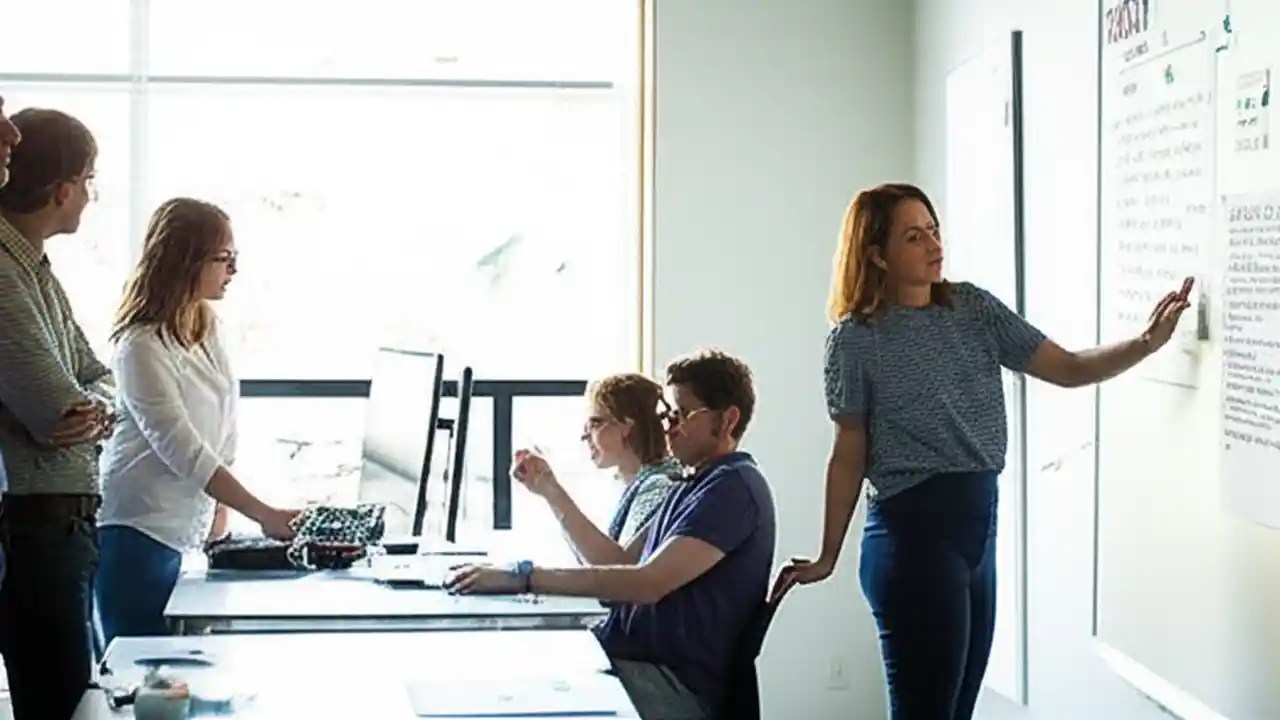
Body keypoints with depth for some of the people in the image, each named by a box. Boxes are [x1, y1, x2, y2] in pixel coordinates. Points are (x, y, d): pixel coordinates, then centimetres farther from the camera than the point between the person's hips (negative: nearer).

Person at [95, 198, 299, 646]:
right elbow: (183, 452, -22)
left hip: (184, 531, 8)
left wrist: (219, 509, 9)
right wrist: (265, 516, -23)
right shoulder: (142, 346, -18)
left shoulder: (208, 328, 8)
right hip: (136, 531, -8)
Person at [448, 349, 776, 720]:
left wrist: (523, 577, -25)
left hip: (675, 686, -9)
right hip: (629, 656, 10)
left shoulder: (735, 487, -12)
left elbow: (646, 582, -23)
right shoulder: (695, 486, 21)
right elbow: (619, 563, 21)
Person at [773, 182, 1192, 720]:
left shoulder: (972, 308, 8)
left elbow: (1070, 369, 5)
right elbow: (849, 455, -1)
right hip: (914, 533, -6)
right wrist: (827, 556, 0)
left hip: (979, 527, 6)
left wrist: (1148, 341, -10)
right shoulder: (856, 338, -5)